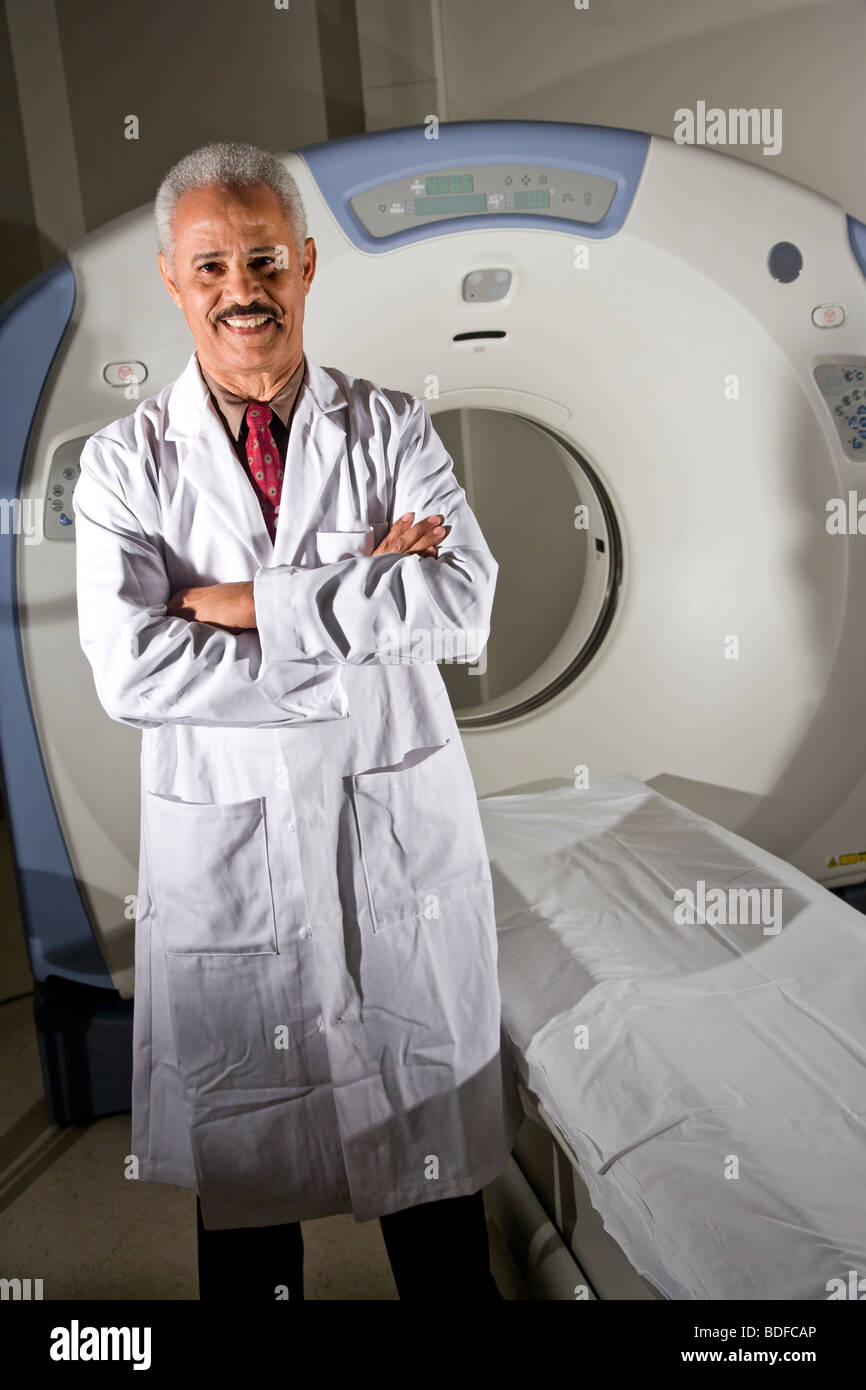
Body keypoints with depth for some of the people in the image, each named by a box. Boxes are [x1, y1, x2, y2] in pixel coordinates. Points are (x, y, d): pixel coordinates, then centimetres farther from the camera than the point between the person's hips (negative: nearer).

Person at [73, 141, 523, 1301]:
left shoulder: (394, 429, 1)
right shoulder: (124, 464, -2)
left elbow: (464, 605, -15)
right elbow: (132, 673, -16)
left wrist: (255, 604, -17)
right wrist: (366, 601, -16)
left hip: (402, 828, 1)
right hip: (225, 851, 0)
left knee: (435, 1137, 17)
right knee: (244, 1165, 19)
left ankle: (452, 1284, 42)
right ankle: (258, 1277, 45)